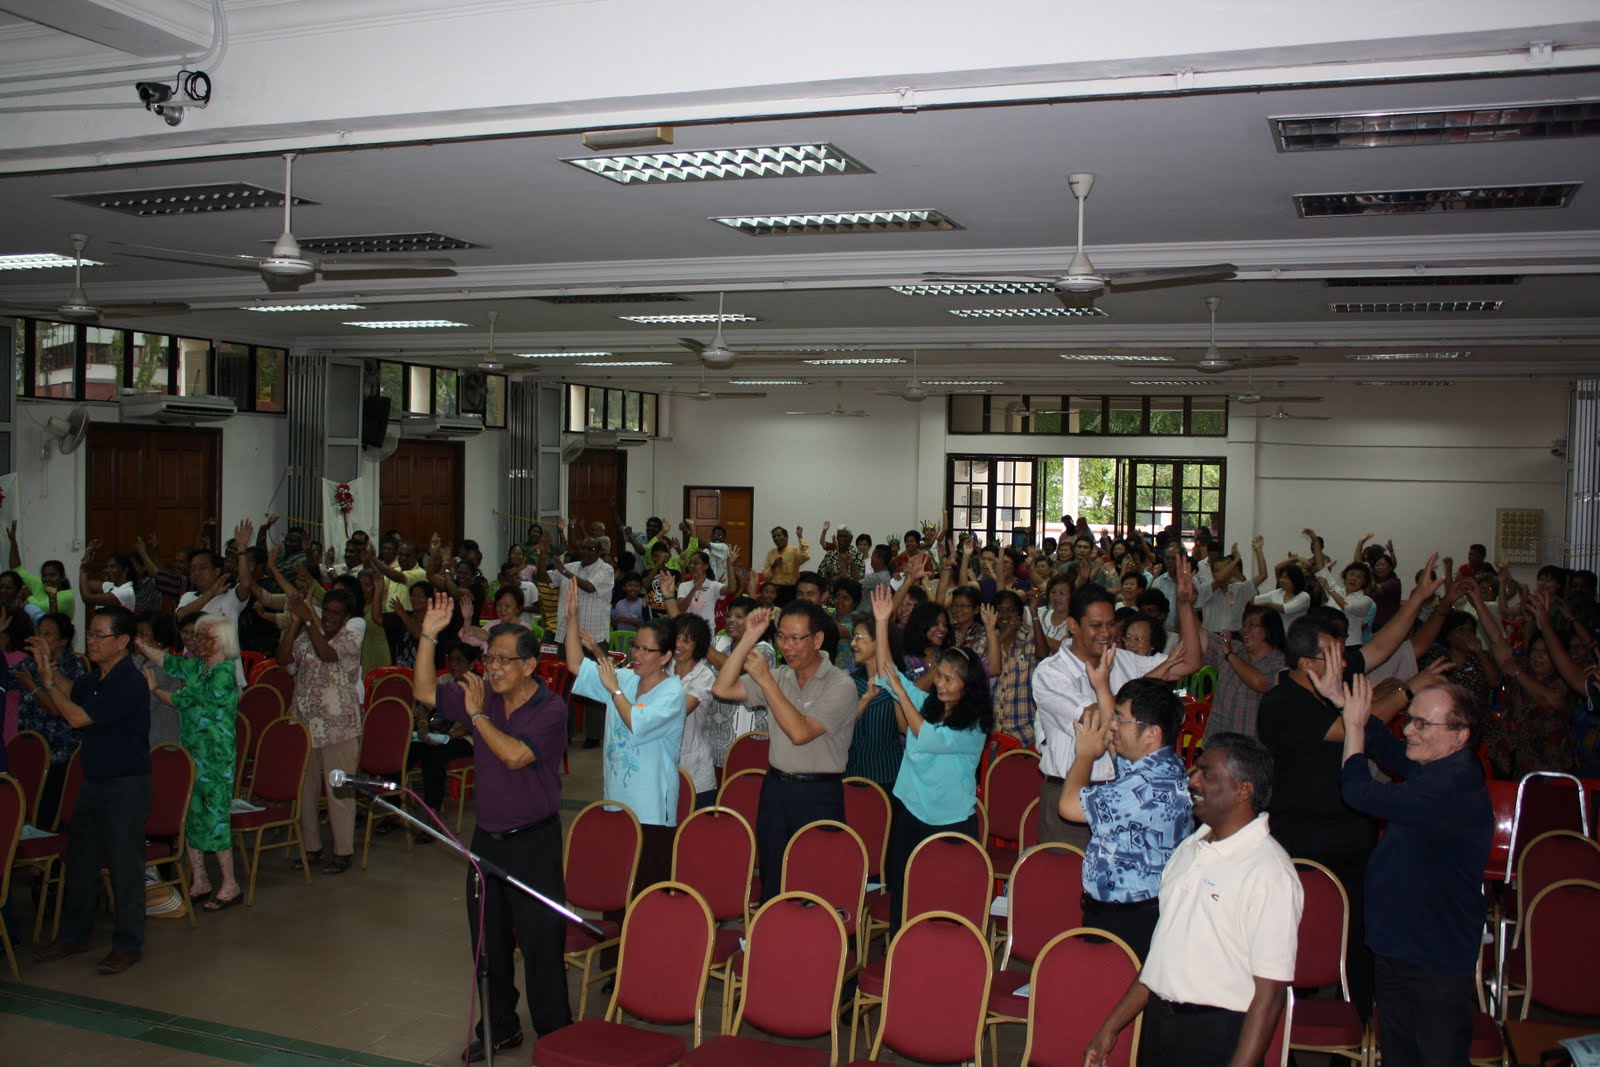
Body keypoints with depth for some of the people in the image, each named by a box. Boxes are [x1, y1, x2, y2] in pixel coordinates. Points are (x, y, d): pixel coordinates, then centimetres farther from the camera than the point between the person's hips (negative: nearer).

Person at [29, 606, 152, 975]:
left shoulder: (130, 682, -19)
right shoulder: (94, 679, 9)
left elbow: (77, 717, -20)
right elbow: (59, 706, 17)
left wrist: (48, 682, -10)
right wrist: (44, 675, 3)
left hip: (126, 786, -9)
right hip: (93, 782, 9)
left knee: (124, 864, -1)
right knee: (80, 859, 16)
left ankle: (128, 945, 10)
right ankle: (73, 935, 30)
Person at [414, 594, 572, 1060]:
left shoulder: (550, 709, -15)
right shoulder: (482, 694, 3)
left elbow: (515, 756, -27)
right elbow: (425, 693, 5)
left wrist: (478, 714, -19)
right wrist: (429, 636, -4)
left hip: (533, 842, -6)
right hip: (487, 837, 6)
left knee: (541, 943, -2)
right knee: (488, 941, 17)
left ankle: (555, 1036, 12)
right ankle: (498, 1028, 33)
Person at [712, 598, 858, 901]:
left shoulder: (840, 685, -12)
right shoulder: (780, 677, 7)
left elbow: (800, 732, -22)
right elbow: (722, 689, 0)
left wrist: (765, 679, -20)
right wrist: (749, 638, -6)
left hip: (819, 796, -6)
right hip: (776, 787, 6)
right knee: (772, 886, 14)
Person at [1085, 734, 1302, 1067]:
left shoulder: (1270, 871, -16)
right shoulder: (1190, 848, 9)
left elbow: (1270, 993, -19)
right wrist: (1111, 1027, 13)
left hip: (1216, 1037, -7)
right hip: (1158, 1022, 7)